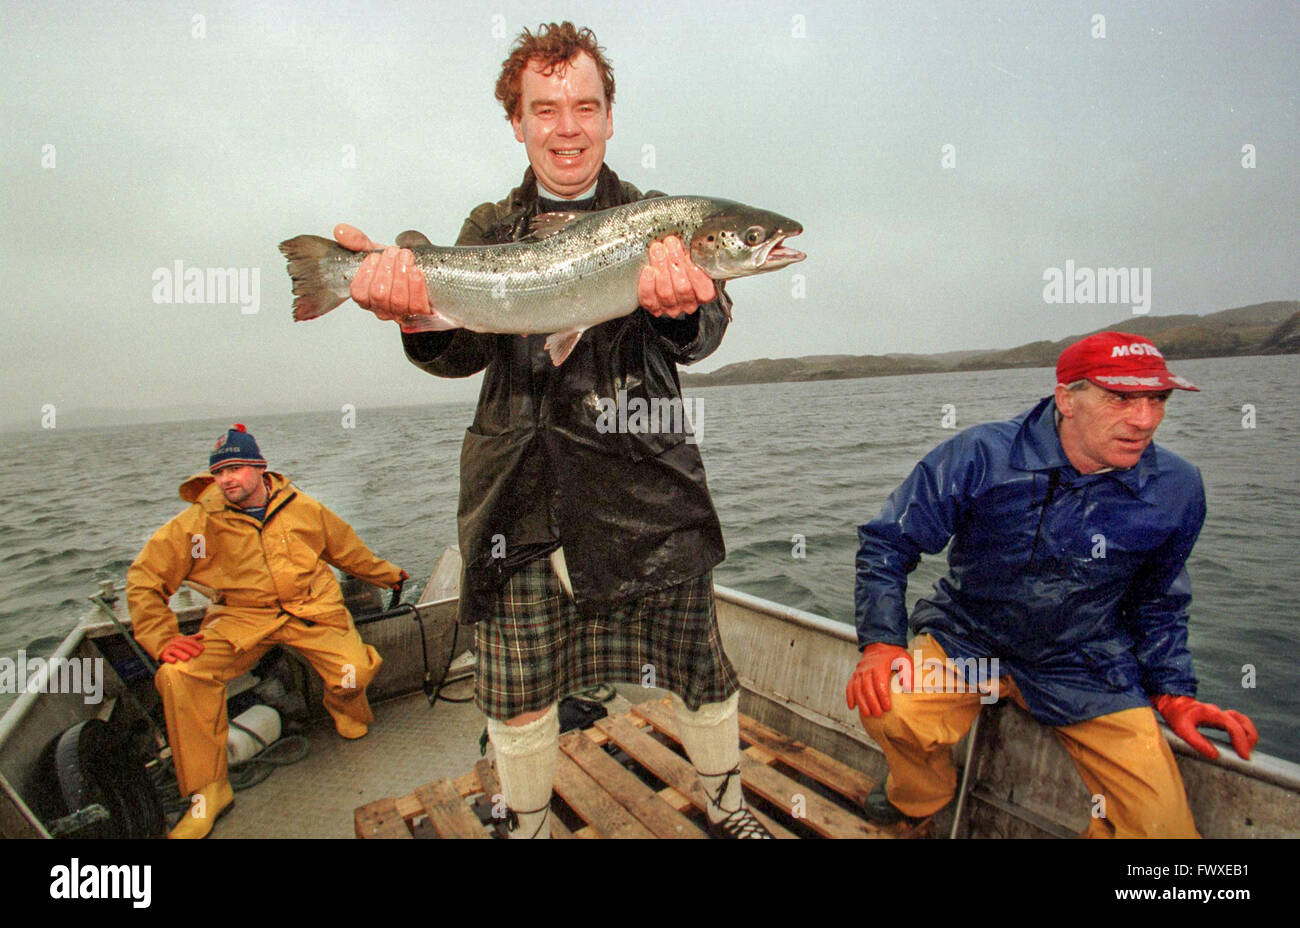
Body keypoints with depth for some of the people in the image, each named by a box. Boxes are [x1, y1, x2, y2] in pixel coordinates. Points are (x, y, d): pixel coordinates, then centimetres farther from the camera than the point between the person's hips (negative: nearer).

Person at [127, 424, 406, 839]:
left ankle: (343, 706, 19)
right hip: (244, 616, 1)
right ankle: (208, 790, -5)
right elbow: (143, 577, 1)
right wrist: (162, 640, -10)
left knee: (356, 671, -24)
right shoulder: (200, 521, -2)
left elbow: (347, 549, 19)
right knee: (179, 675, -24)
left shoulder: (301, 506, 3)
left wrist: (389, 575, 29)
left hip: (312, 608, 0)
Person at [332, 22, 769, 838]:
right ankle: (529, 825, 35)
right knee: (517, 685, 7)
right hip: (524, 498, 1)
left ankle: (726, 806, 38)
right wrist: (417, 312, -25)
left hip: (647, 489, 0)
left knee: (699, 666, 9)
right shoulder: (489, 230, 12)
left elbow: (700, 337, -9)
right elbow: (463, 350, -2)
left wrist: (682, 305, -33)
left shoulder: (657, 221, 7)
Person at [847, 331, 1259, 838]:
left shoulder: (1177, 490, -6)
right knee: (891, 711, -28)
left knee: (1163, 826, -12)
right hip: (966, 640, -2)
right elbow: (888, 541, -11)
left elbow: (1158, 601, 12)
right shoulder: (982, 455, -17)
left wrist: (1174, 695, 2)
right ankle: (918, 800, 10)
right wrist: (880, 642, -21)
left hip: (1088, 670, 2)